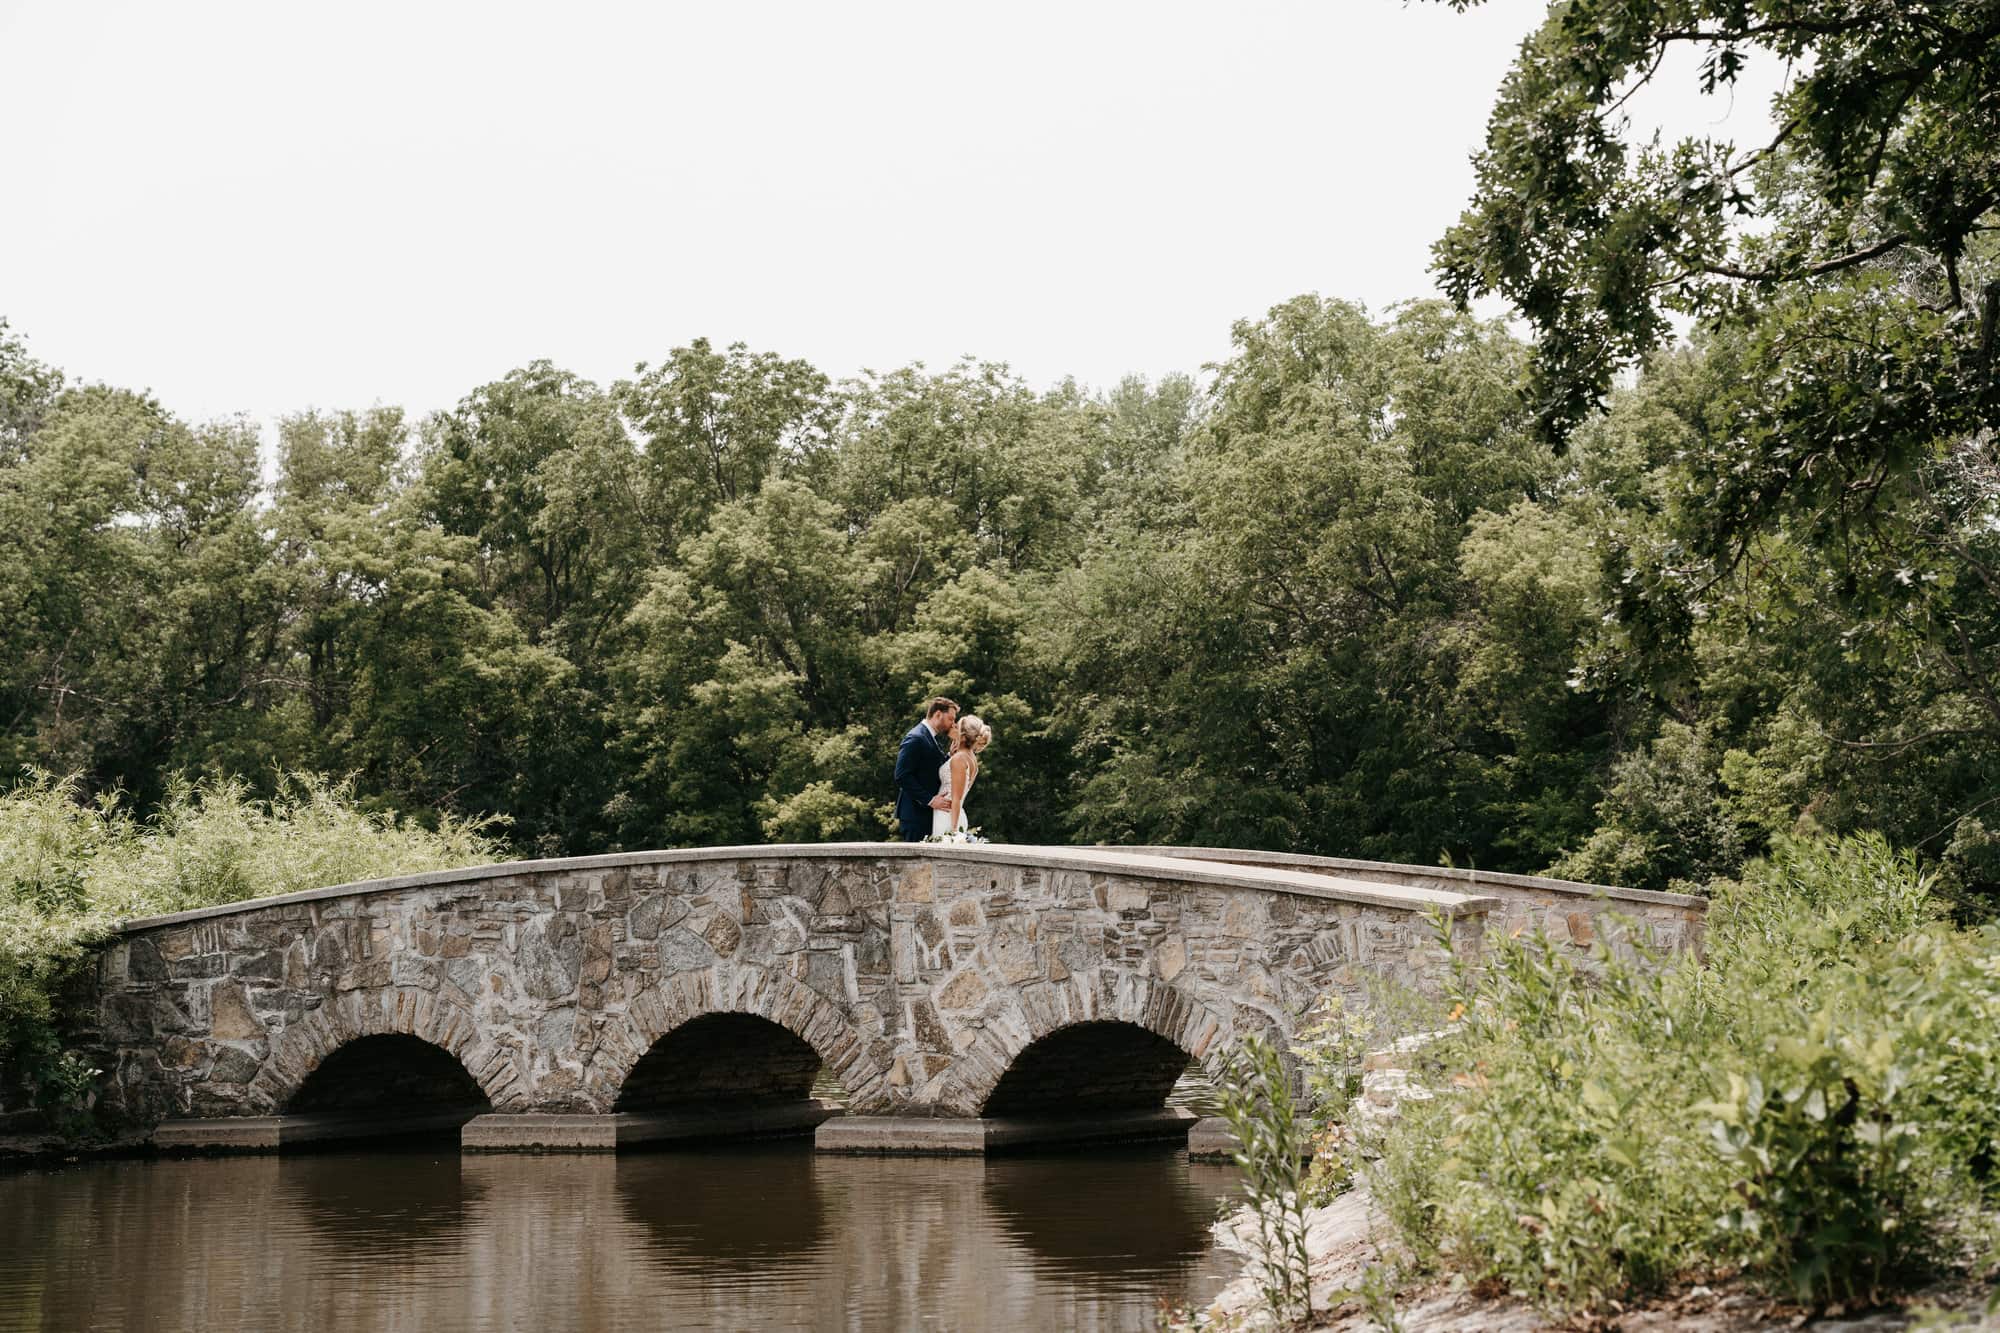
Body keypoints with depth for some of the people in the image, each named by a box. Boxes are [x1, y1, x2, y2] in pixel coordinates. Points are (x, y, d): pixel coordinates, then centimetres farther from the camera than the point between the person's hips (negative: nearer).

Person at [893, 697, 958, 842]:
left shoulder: (934, 738, 18)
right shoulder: (915, 738, -13)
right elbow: (902, 776, -19)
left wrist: (951, 755, 5)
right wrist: (929, 800, -21)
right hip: (916, 814, -9)